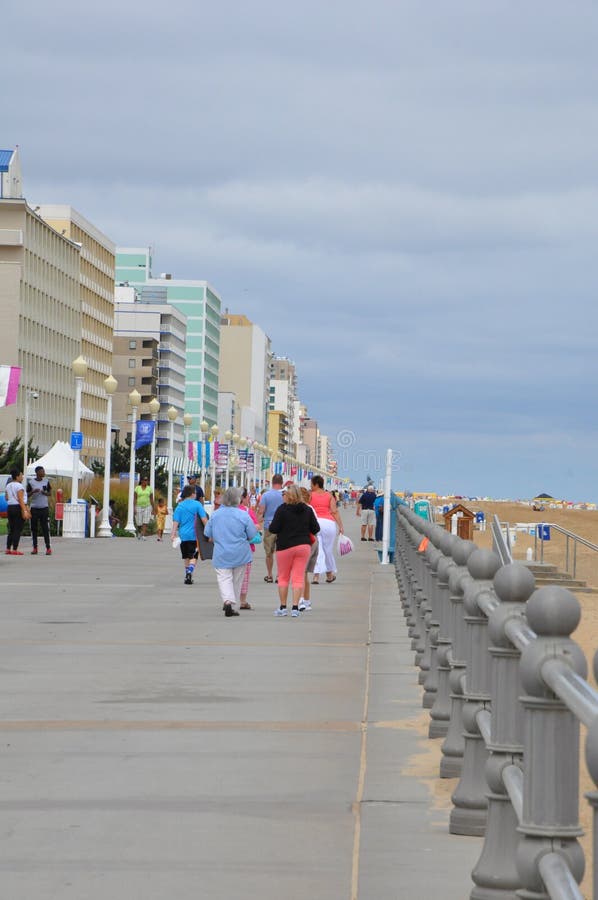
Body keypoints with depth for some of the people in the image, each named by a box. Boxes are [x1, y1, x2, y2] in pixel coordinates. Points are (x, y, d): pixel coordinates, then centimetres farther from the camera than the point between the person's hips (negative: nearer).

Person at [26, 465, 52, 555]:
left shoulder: (46, 481, 5)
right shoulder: (31, 482, 0)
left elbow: (50, 493, 13)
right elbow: (27, 495, 2)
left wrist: (45, 493, -9)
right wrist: (33, 492, -17)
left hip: (44, 507, 0)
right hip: (34, 507, 0)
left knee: (45, 528, -5)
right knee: (34, 528, 3)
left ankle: (48, 548, -5)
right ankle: (35, 548, 9)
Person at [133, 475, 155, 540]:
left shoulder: (149, 488, 4)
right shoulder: (137, 488, 1)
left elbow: (151, 499, 7)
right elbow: (135, 499, -1)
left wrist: (153, 509, 5)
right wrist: (134, 508, -8)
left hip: (147, 507, 0)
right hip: (139, 507, 0)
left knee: (145, 523, -12)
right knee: (139, 523, 5)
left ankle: (143, 536, -14)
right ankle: (139, 532, 33)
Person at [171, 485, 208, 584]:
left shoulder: (179, 506, 3)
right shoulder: (197, 504, -4)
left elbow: (175, 521, -2)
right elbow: (204, 519, -7)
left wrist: (173, 534, -1)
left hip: (183, 535, 3)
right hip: (194, 535, -3)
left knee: (186, 556, 15)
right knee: (193, 556, 1)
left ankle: (188, 574, 21)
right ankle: (189, 573, -20)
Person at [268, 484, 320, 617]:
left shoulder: (282, 509, -11)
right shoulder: (307, 509, 2)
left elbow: (274, 529, -12)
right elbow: (316, 529, 4)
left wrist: (271, 525, 10)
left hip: (285, 546, -3)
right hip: (304, 546, 3)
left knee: (283, 577, 10)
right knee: (299, 578, 4)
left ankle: (283, 607, 12)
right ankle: (295, 607, -1)